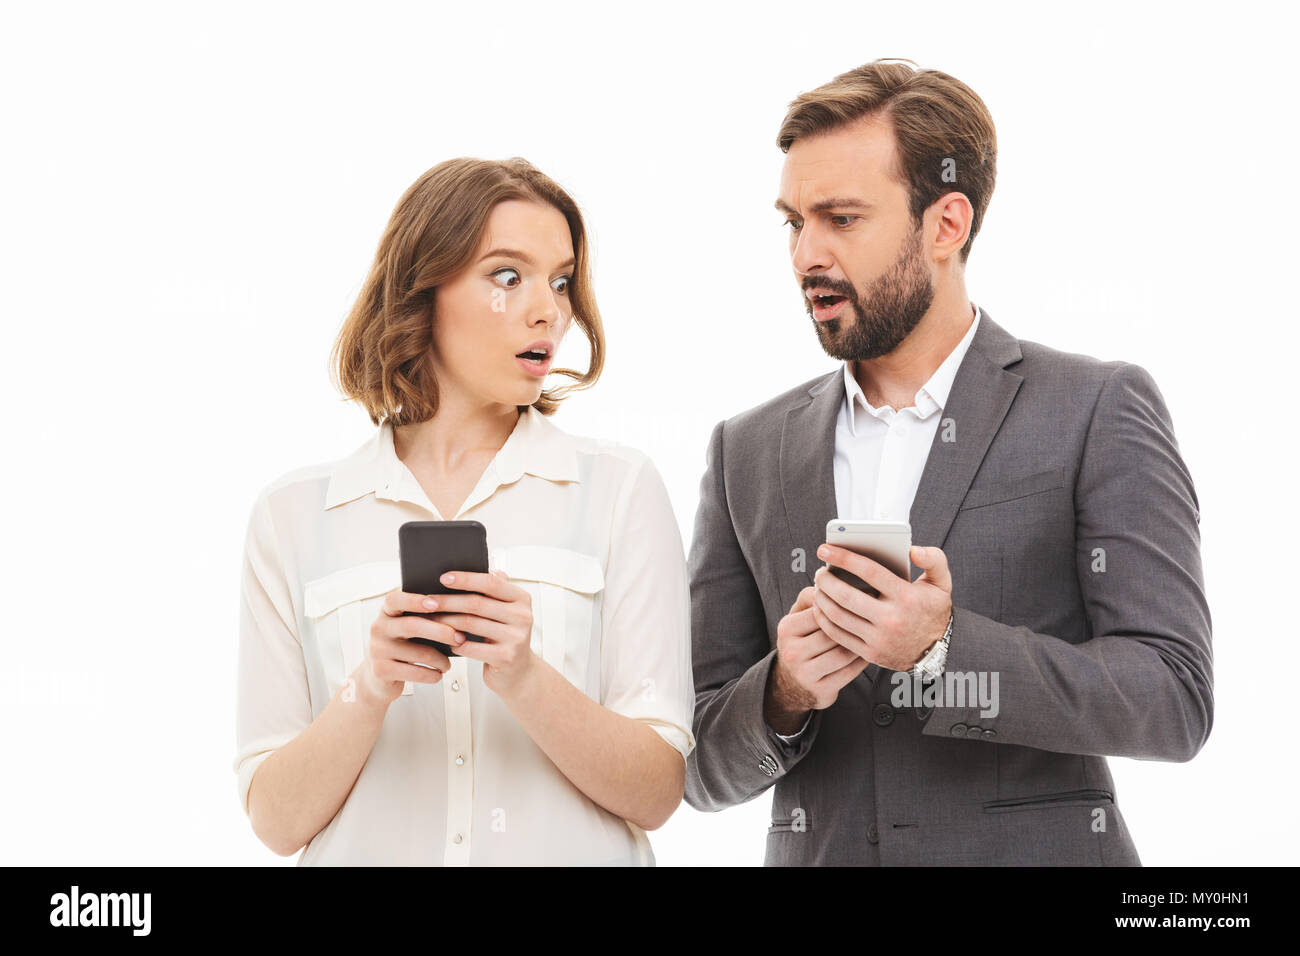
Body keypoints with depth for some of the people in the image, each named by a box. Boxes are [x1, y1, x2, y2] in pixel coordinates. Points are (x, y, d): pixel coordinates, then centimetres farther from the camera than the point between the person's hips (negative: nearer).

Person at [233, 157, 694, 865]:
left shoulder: (619, 488, 2)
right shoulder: (294, 514, 3)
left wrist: (524, 677, -18)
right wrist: (368, 690, -16)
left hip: (570, 854, 0)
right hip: (371, 854, 1)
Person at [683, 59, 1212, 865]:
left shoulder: (1099, 411, -2)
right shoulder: (748, 452, 7)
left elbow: (1175, 701, -9)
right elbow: (703, 768, 8)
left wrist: (943, 650, -20)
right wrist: (783, 694, -13)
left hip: (1036, 845, -5)